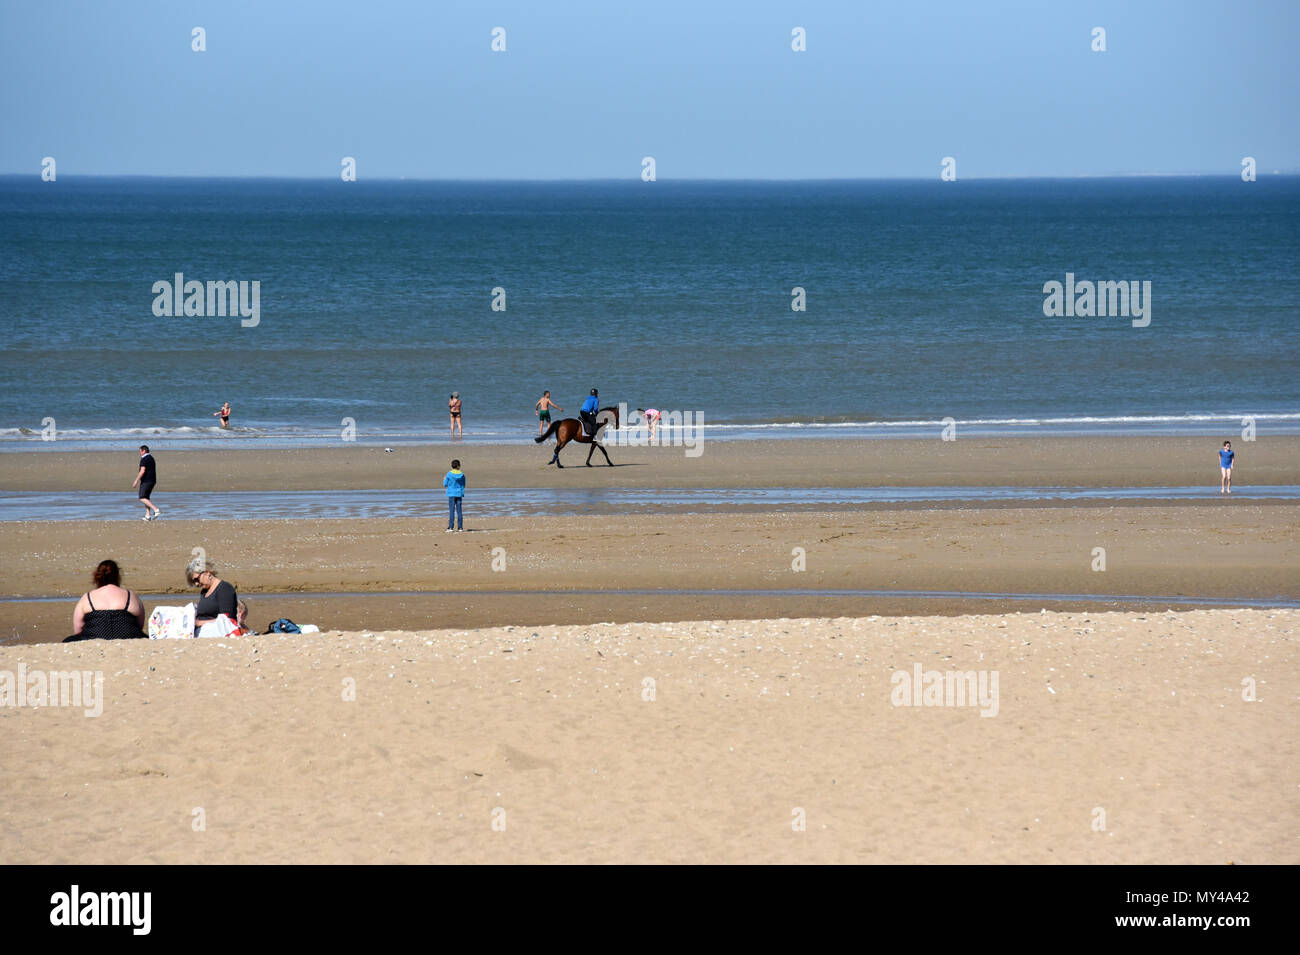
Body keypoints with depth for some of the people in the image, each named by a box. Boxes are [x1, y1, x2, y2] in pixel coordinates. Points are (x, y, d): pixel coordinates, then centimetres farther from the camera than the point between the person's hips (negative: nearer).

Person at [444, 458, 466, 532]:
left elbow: (445, 485, 0)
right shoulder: (462, 475, 0)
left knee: (451, 511, -3)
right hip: (459, 494, 2)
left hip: (451, 494, -2)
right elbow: (463, 485, 10)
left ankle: (450, 527, -8)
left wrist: (444, 479, 20)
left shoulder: (449, 474, -6)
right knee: (459, 511, 5)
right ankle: (460, 527, 4)